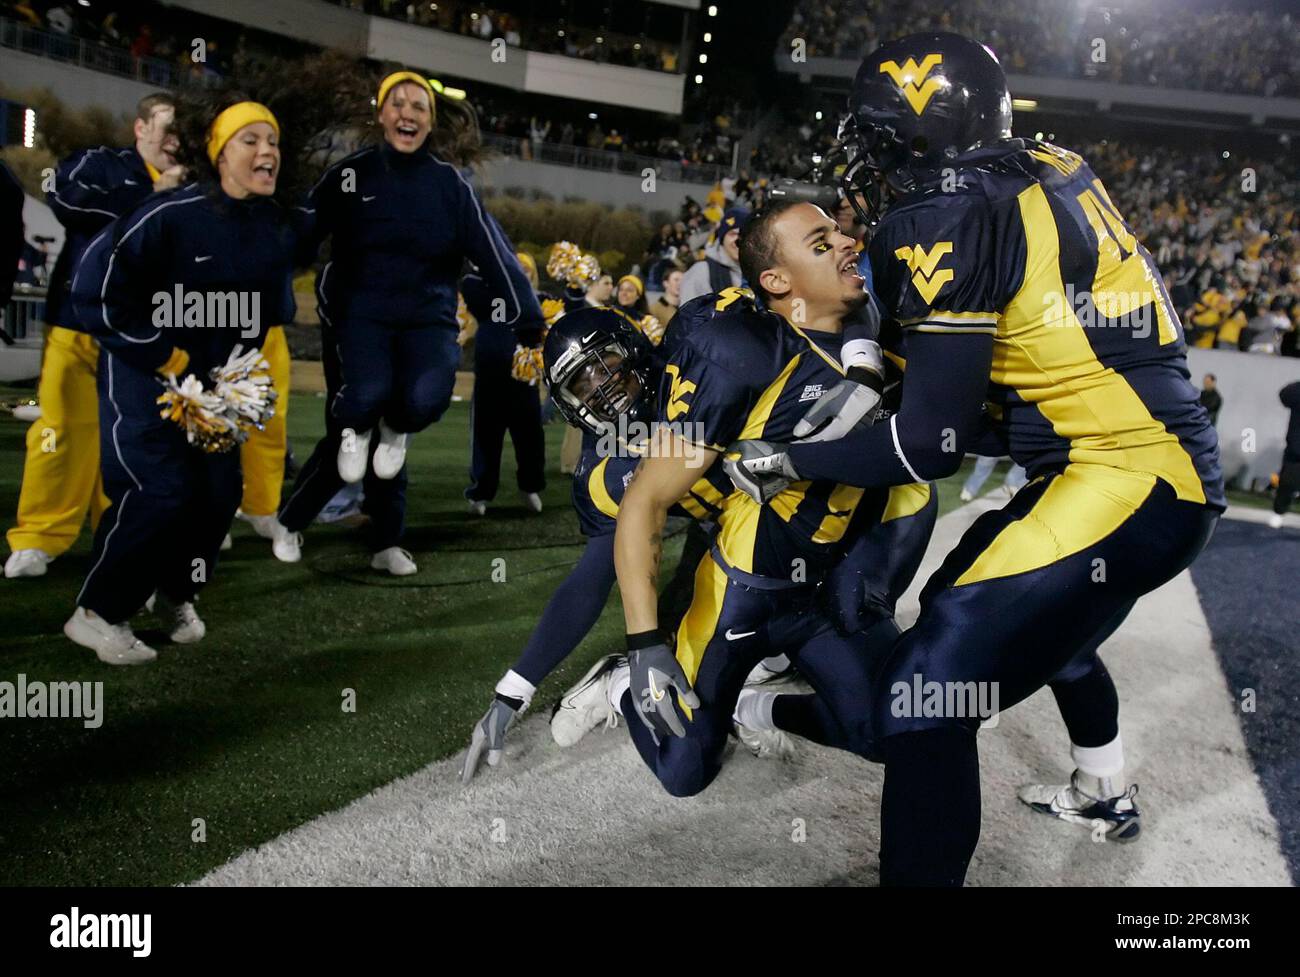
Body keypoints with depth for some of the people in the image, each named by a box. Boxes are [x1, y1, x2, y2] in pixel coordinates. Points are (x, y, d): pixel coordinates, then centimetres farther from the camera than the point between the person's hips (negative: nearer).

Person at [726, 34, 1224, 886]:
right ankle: (1105, 795, 55)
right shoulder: (1048, 170, 9)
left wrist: (782, 459, -6)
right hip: (1172, 458, 10)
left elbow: (931, 445, -15)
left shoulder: (952, 217, -15)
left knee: (926, 696, -12)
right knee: (1038, 616, 33)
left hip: (1122, 482, -10)